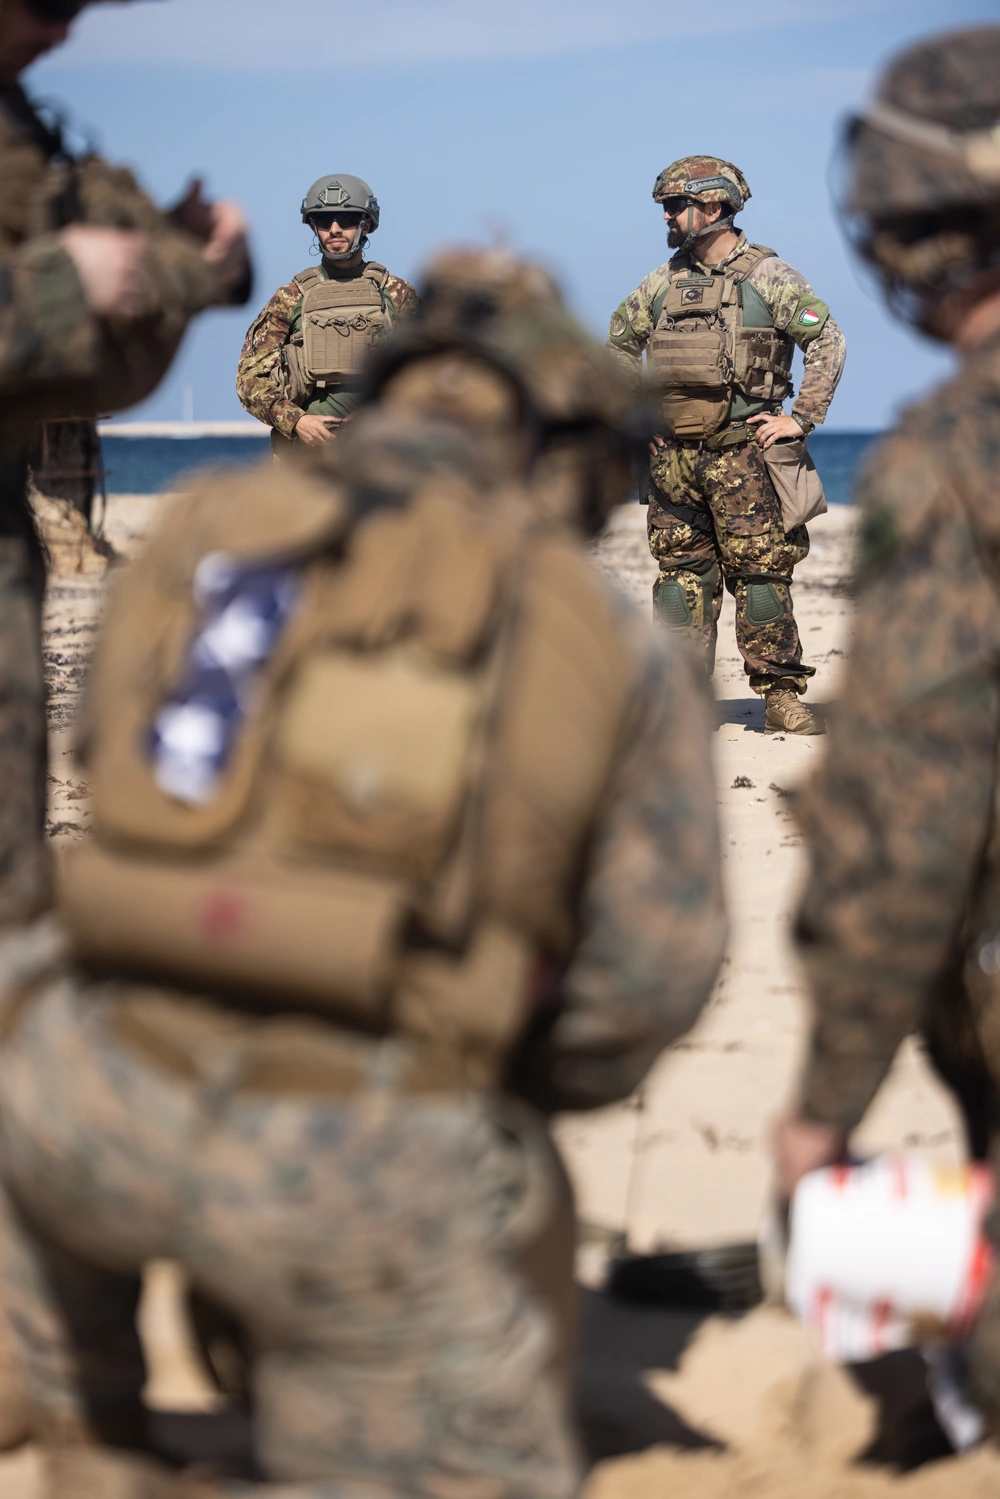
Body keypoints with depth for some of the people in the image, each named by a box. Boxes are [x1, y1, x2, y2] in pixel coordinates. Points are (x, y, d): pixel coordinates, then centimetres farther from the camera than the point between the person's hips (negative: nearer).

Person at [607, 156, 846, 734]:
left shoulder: (767, 276, -4)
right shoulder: (664, 280, 11)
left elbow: (829, 340, -7)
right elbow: (620, 341, 24)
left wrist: (802, 418, -10)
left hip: (741, 452, -5)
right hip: (673, 454, 5)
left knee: (761, 574, -4)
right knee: (683, 573, 6)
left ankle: (782, 695, 2)